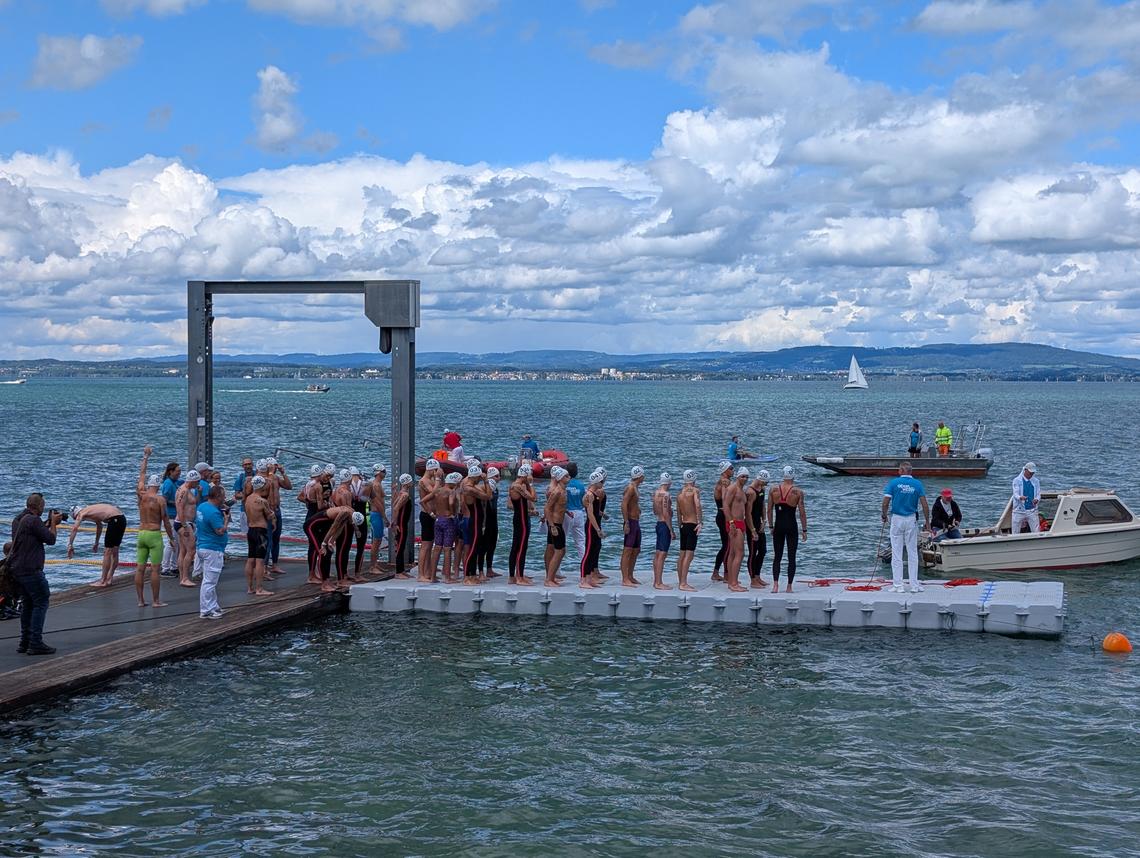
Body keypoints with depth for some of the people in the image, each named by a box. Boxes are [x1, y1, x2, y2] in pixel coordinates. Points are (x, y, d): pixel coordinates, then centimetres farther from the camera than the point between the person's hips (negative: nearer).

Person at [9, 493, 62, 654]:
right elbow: (50, 539, -11)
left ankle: (24, 642, 20)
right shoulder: (34, 520, -16)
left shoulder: (17, 520, 14)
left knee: (27, 603, 17)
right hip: (30, 570, -9)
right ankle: (35, 643, -6)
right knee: (41, 603, -2)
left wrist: (49, 523, 20)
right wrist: (53, 523, 4)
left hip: (14, 569, 9)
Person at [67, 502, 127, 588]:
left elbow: (74, 529, -10)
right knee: (114, 552, 16)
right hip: (122, 518, 9)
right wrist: (96, 543, 51)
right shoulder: (90, 509, 28)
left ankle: (103, 581, 2)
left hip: (114, 520, -9)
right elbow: (99, 525, 43)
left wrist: (70, 545, -7)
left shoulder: (81, 513, 4)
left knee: (107, 552, -2)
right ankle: (108, 579, 23)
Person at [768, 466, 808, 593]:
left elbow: (769, 510, 3)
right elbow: (802, 513, -6)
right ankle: (789, 587, 6)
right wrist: (804, 531, 2)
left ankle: (775, 584, -6)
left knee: (777, 557, 8)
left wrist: (771, 526, 13)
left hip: (778, 526, 2)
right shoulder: (798, 492, -8)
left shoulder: (773, 490, -2)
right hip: (791, 527, -2)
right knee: (791, 558, 6)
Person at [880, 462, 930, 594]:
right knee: (912, 553, 8)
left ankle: (898, 586, 2)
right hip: (911, 520, 1)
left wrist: (884, 516, 8)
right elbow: (924, 505, -4)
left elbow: (885, 502, -9)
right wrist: (927, 522, 4)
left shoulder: (894, 483, -5)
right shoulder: (917, 484, 0)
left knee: (896, 553, 3)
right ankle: (914, 585, 8)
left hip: (897, 519, -1)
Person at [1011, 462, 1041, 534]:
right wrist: (1020, 497, -35)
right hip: (1019, 511, -2)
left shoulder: (1035, 481, 10)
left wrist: (1037, 500, -19)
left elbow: (1038, 494, 6)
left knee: (1036, 533, -2)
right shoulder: (1017, 480, 0)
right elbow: (1015, 494, -11)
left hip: (1032, 511, 3)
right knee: (1015, 533, 1)